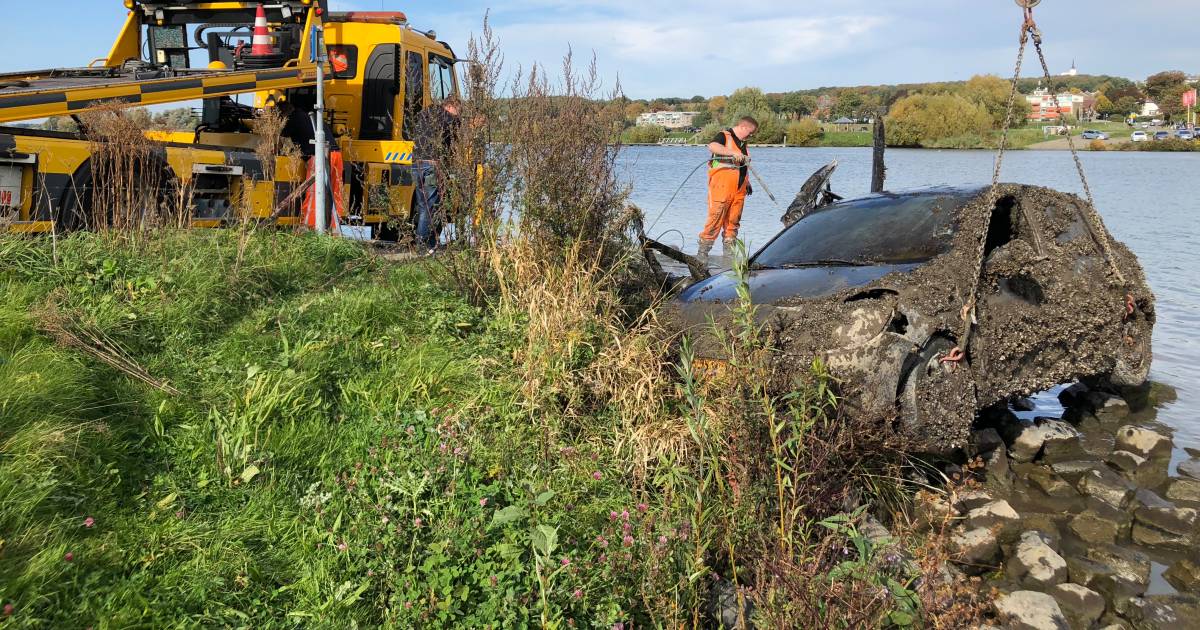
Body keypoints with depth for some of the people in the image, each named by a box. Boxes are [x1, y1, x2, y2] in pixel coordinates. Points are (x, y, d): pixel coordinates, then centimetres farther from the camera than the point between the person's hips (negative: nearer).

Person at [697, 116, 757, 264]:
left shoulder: (743, 144, 24)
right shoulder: (724, 136, -2)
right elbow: (712, 146, -24)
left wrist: (747, 183, 28)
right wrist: (733, 152, -32)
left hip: (739, 190, 8)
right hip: (721, 187, -8)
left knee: (733, 222, 8)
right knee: (715, 219, -10)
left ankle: (729, 254, 14)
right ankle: (702, 252, -5)